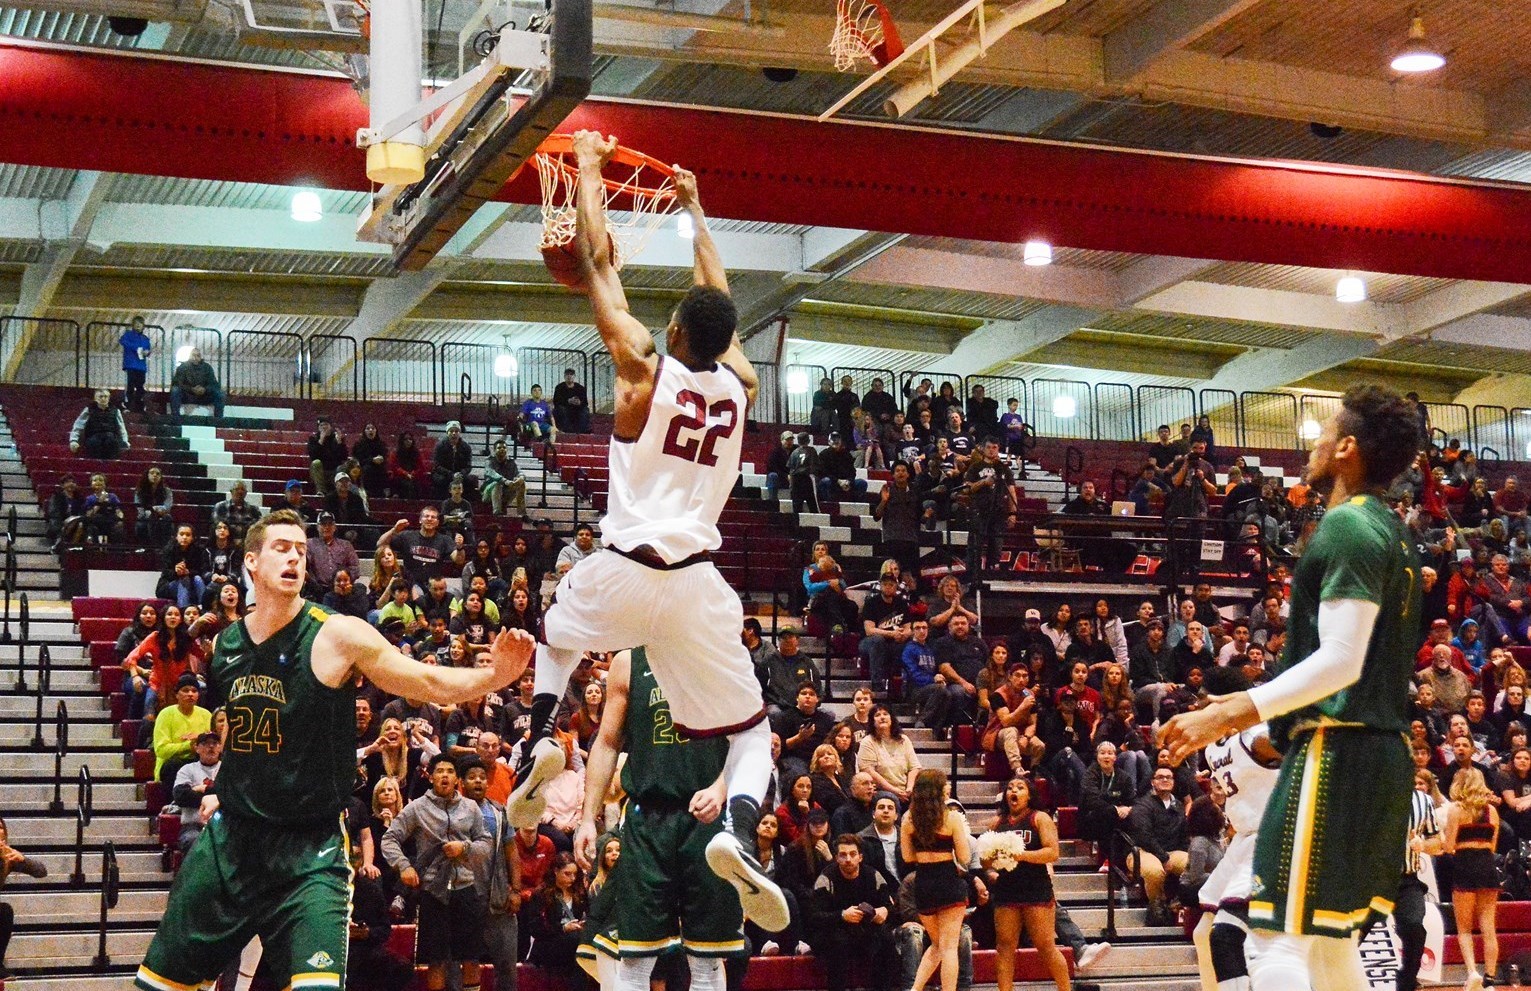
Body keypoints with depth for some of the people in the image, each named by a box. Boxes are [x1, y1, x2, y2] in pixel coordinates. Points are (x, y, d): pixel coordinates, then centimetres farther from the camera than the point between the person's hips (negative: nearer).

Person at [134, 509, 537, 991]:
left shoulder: (337, 635, -11)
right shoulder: (225, 643, 4)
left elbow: (432, 683, -14)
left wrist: (496, 674, -30)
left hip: (308, 847, -5)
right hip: (230, 837, 5)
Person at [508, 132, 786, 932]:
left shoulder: (644, 367, -4)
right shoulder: (740, 382, 5)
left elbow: (598, 260, 6)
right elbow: (718, 294, 22)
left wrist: (589, 167, 18)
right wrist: (693, 211, 35)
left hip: (621, 569, 0)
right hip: (695, 582, 1)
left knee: (556, 638, 34)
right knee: (751, 732, 9)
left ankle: (539, 742, 9)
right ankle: (738, 835, -22)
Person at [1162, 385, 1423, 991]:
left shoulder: (1346, 525, -11)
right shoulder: (1391, 532, 19)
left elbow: (1341, 661, -20)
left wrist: (1233, 713, -20)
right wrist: (1252, 706, 28)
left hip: (1338, 751, -10)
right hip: (1382, 751, 10)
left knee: (1277, 942, -12)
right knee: (1330, 938, 16)